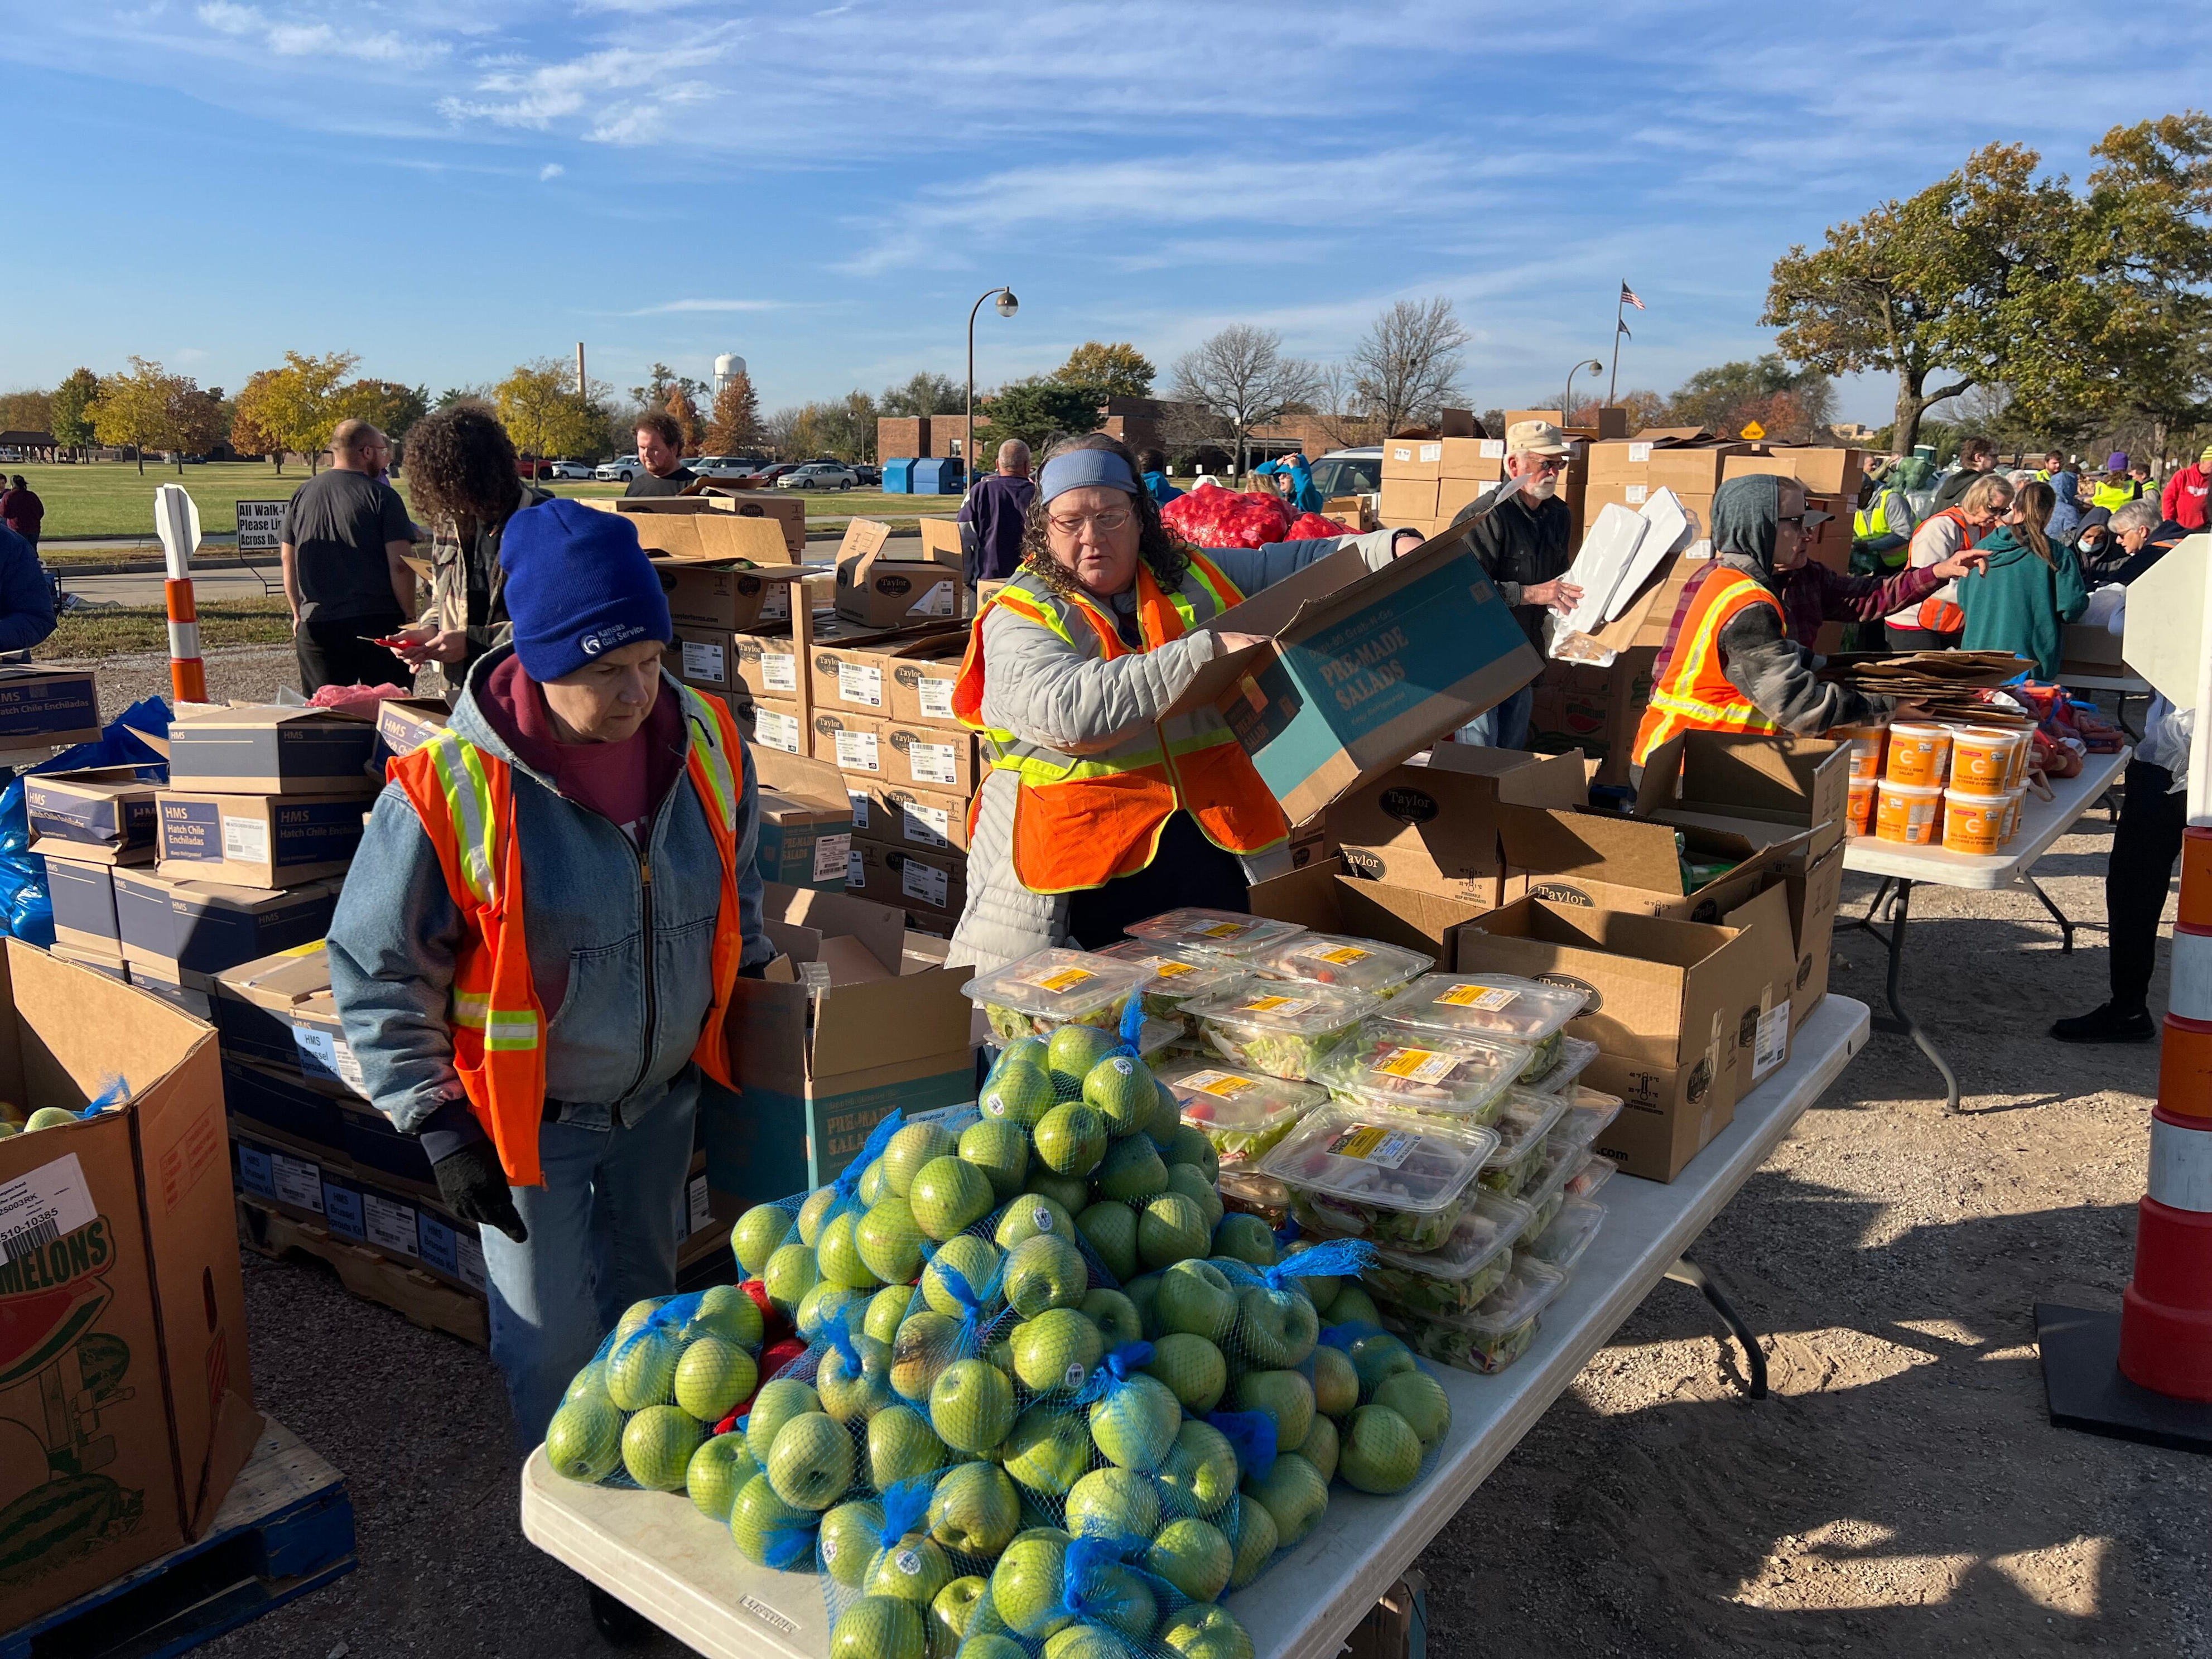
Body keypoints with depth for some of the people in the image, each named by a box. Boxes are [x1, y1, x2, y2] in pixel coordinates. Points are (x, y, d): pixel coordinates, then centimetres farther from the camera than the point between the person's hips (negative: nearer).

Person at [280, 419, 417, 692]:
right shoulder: (382, 496, -6)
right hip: (378, 624, -4)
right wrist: (410, 619, -3)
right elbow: (399, 565, -11)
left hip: (315, 626, 5)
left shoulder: (301, 495, 10)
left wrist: (298, 614, 22)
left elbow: (288, 559, 14)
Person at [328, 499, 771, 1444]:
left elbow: (736, 885, 10)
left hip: (665, 1095, 5)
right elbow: (379, 975, -14)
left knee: (646, 1297, 24)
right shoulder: (447, 790, -24)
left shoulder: (704, 742, -10)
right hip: (527, 1116, -4)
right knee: (553, 1345, 8)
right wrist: (437, 1124, -14)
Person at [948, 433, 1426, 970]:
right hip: (1082, 864, -4)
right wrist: (1208, 649, -23)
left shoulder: (1194, 578, 10)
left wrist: (1393, 546, 5)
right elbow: (1069, 708, -23)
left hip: (1217, 848, 4)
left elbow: (1302, 563, 21)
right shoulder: (1018, 619, -5)